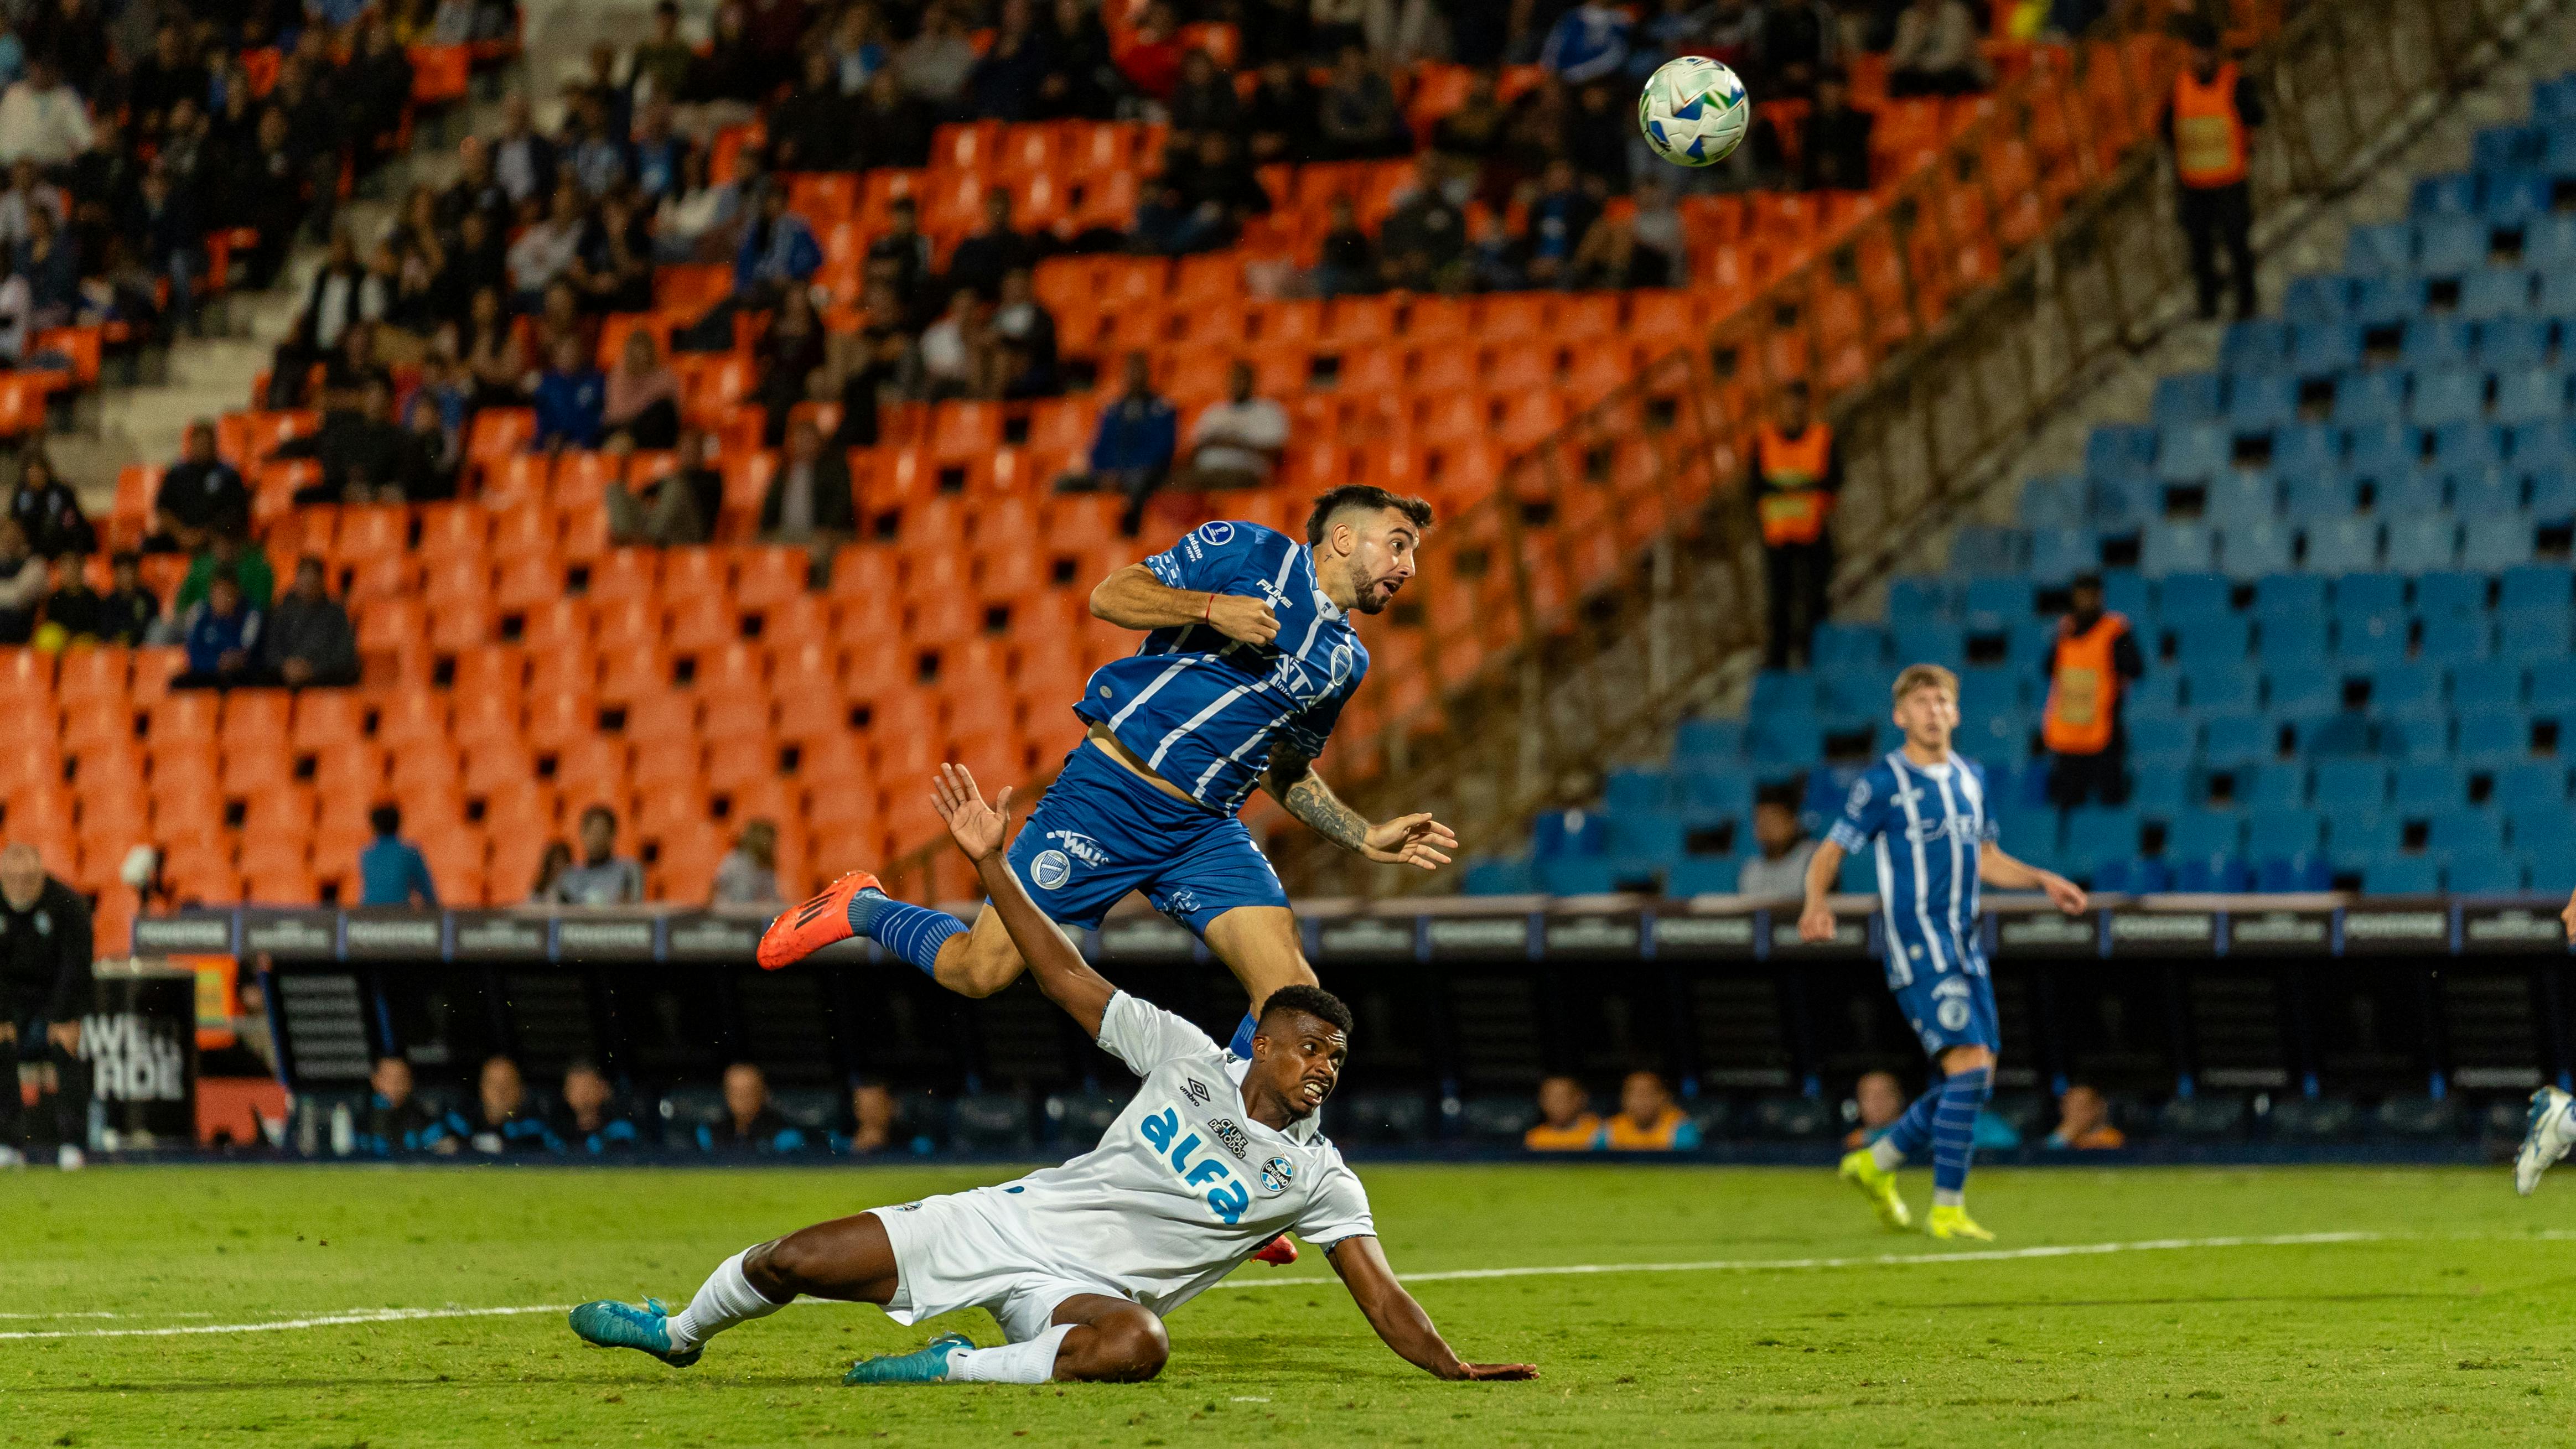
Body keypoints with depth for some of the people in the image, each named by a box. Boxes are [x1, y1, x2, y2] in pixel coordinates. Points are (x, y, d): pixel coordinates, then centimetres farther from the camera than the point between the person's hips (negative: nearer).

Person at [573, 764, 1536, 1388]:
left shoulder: (1319, 1179, 0)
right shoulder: (1188, 1060, 2)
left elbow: (1380, 1292, 0)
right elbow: (1068, 980, 2)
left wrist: (1455, 1371, -14)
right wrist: (992, 866, -6)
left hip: (1082, 1291, -2)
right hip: (1010, 1223, 2)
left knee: (1138, 1344, -43)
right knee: (792, 1263, -3)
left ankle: (960, 1369, -26)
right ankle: (680, 1333, 28)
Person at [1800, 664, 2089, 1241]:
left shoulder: (1969, 778, 14)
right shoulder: (1883, 783, -6)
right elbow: (1830, 852, -6)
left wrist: (2044, 880, 10)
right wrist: (1817, 903, -26)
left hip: (1965, 949, 7)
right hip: (1919, 949, -7)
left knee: (1976, 1080, 7)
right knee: (1969, 1067, -18)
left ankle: (1876, 1163, 25)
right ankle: (1947, 1209, -12)